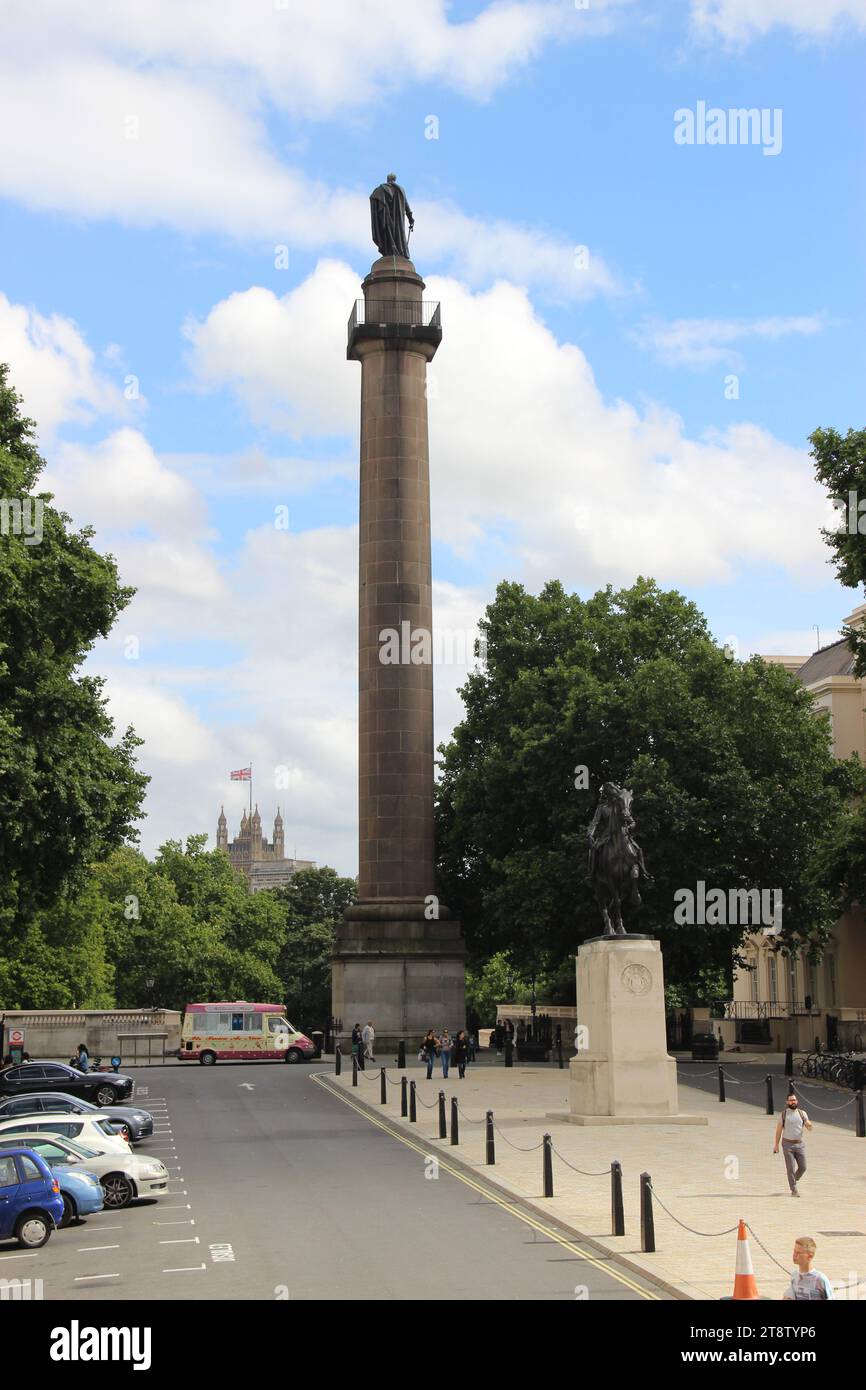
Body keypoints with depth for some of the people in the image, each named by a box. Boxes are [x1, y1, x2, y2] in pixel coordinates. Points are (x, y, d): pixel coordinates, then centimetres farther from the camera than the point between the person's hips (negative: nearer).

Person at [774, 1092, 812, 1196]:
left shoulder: (802, 1113, 5)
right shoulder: (783, 1114, -1)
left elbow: (809, 1128, -1)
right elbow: (779, 1130, 1)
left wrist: (809, 1124, -26)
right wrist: (776, 1145, -2)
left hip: (799, 1144, 3)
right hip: (787, 1144, -3)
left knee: (802, 1167, 1)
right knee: (790, 1168, -5)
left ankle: (794, 1180, 29)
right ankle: (793, 1190, 3)